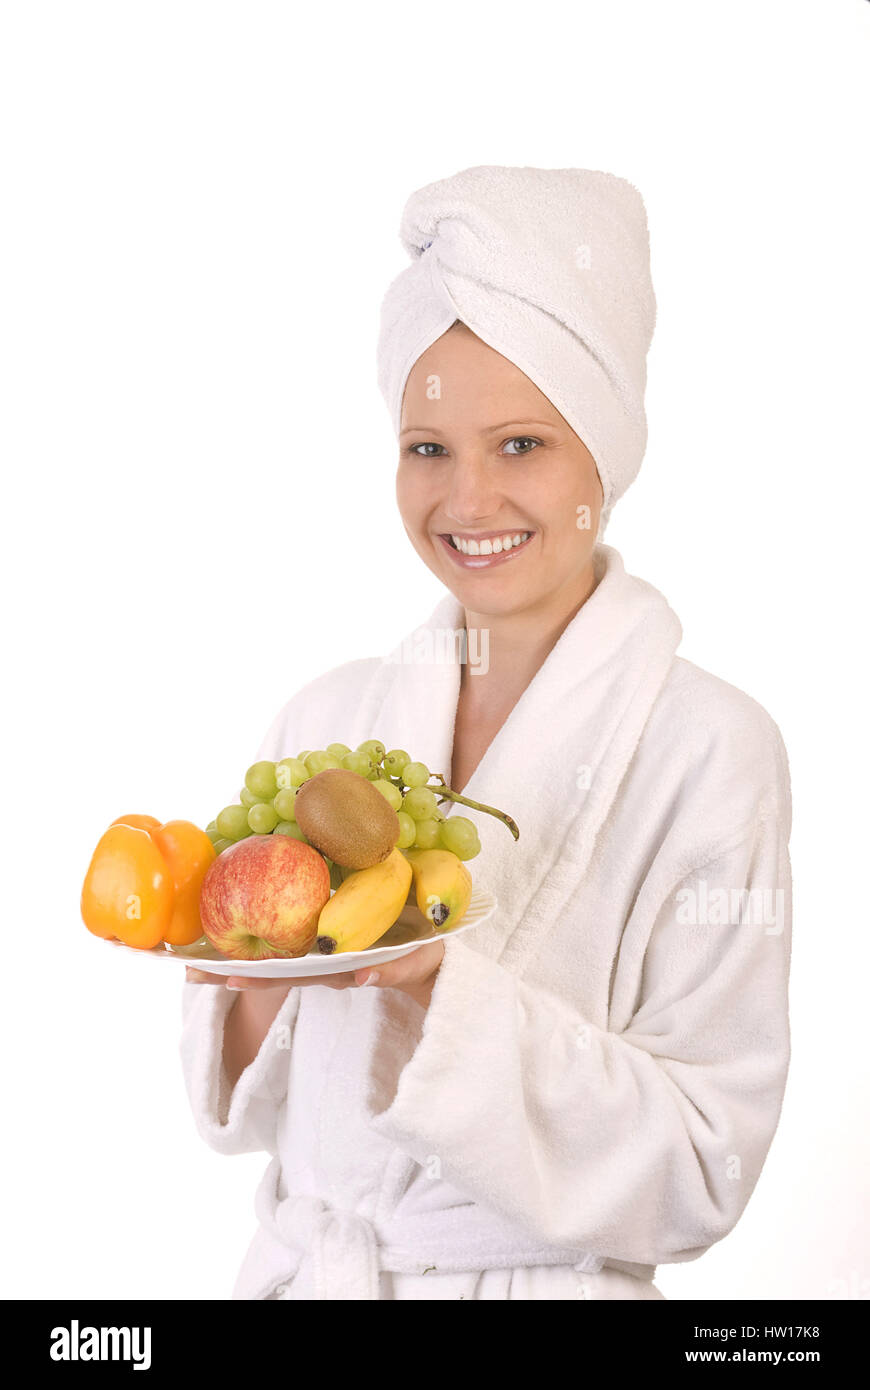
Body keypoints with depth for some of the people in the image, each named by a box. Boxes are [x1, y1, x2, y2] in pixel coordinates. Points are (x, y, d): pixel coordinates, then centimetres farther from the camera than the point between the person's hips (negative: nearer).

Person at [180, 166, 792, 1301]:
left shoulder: (709, 748, -17)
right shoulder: (327, 717, -5)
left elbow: (702, 1173, -18)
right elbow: (253, 1110, 0)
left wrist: (438, 981, -29)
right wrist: (250, 964, -20)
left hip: (543, 1280, -3)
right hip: (299, 1267, 4)